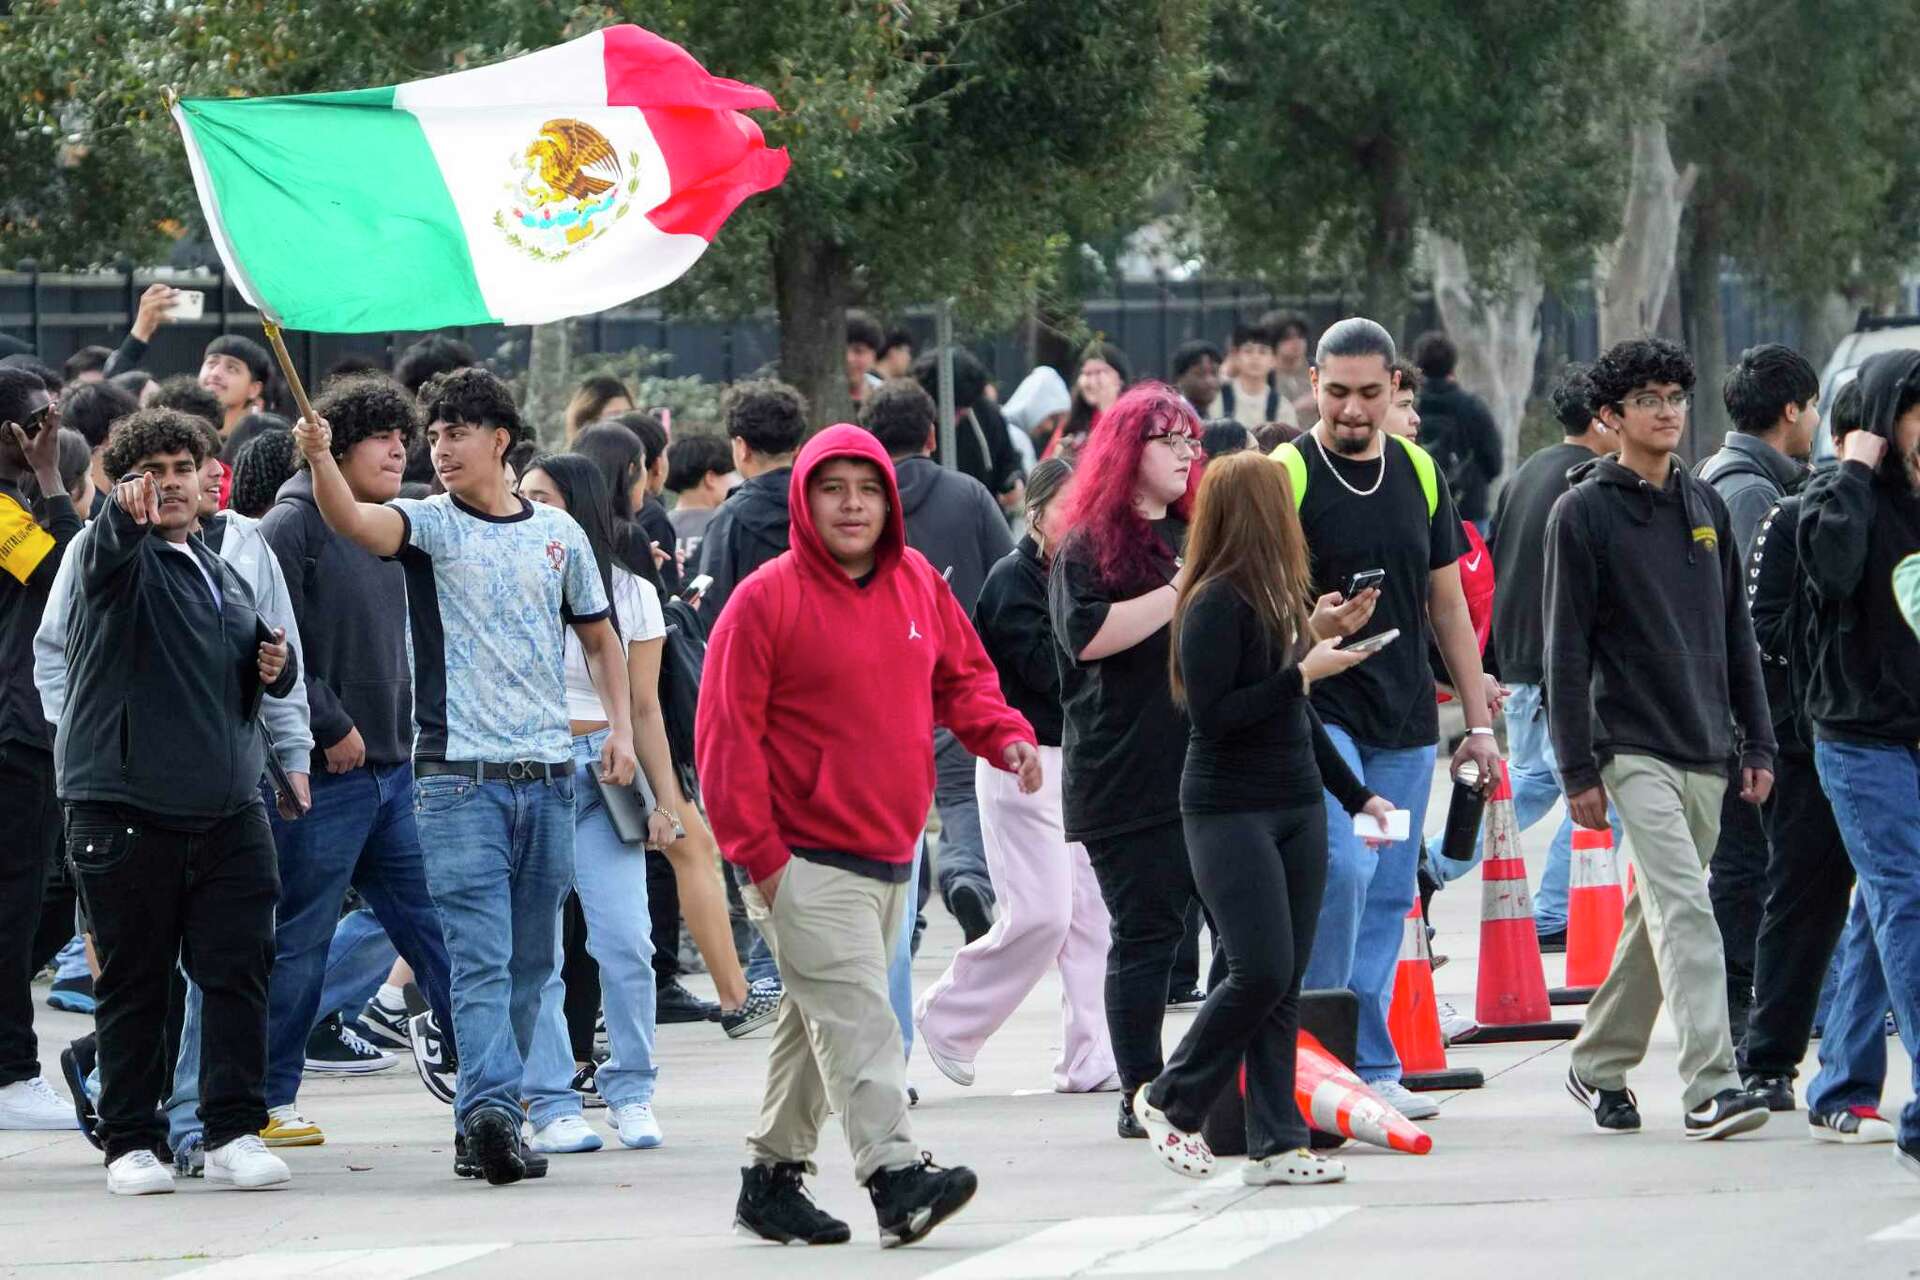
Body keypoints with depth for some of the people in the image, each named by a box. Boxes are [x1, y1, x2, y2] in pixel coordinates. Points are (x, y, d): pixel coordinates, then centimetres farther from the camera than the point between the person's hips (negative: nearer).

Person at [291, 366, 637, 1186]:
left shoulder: (557, 535, 12)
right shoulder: (430, 525, 1)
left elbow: (599, 638, 24)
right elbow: (355, 521, -21)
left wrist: (620, 727, 11)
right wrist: (321, 461, -40)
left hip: (547, 776, 4)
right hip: (459, 773, -4)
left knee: (527, 964, 7)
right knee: (481, 958, -14)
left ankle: (483, 1125, 13)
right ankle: (491, 1107, -26)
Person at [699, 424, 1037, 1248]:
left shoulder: (917, 583, 9)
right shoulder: (769, 599, -10)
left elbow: (962, 676, 20)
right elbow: (727, 732, -10)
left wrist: (1004, 735, -2)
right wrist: (757, 854, -13)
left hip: (891, 854, 7)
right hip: (804, 862, -7)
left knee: (821, 1023, 14)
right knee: (855, 1017, -16)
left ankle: (771, 1177, 24)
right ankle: (895, 1178, -25)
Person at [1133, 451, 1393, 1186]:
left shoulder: (1280, 597, 13)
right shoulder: (1217, 604, -13)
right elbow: (1212, 715, -19)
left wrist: (1355, 794, 24)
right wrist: (1302, 674, -18)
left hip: (1296, 807, 8)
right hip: (1230, 813, -8)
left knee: (1286, 981, 4)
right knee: (1262, 971, -13)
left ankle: (1275, 1144, 4)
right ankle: (1172, 1103, 6)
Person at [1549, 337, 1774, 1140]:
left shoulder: (1705, 507, 13)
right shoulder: (1583, 514, -4)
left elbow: (1735, 632, 17)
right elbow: (1566, 647, -6)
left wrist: (1757, 743, 11)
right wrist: (1578, 770, -10)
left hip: (1705, 752, 6)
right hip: (1634, 749, -6)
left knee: (1659, 915, 11)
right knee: (1684, 909, -17)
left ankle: (1601, 1065, 25)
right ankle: (1710, 1087, -24)